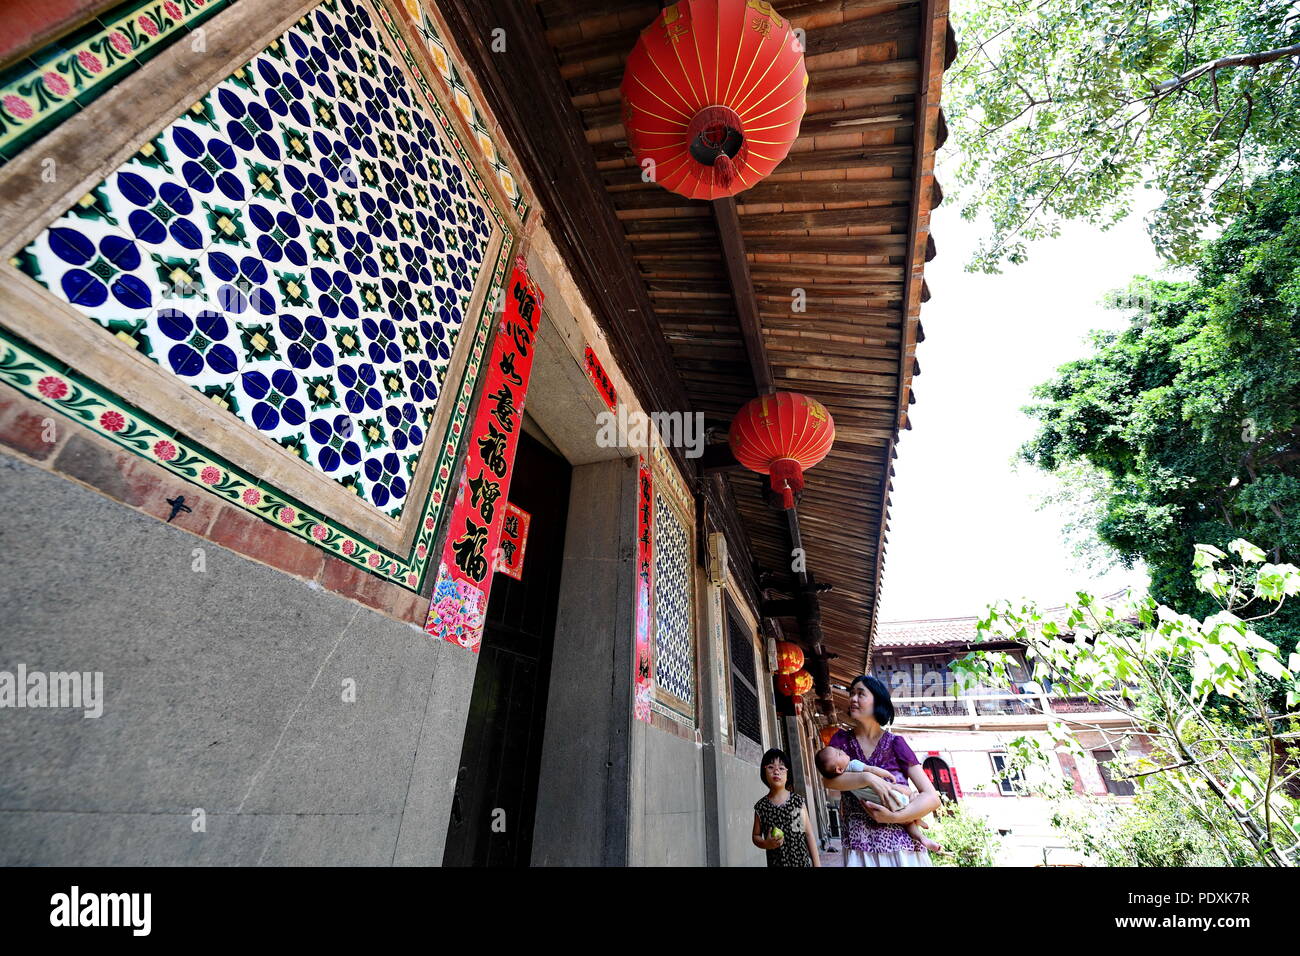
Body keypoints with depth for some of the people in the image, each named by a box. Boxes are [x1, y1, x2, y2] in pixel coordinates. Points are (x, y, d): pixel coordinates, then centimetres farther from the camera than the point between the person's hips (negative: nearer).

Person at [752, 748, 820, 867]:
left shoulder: (798, 801, -3)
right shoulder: (761, 806, -3)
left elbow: (809, 833, 0)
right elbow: (756, 836, 5)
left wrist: (817, 864, -1)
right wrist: (766, 844, -14)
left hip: (802, 861, 0)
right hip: (776, 863, 0)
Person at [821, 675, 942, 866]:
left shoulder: (895, 743, -3)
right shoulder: (841, 740, 1)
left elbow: (932, 797, -7)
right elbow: (828, 779, -15)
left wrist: (894, 817, -19)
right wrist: (868, 778, -28)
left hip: (902, 845, -1)